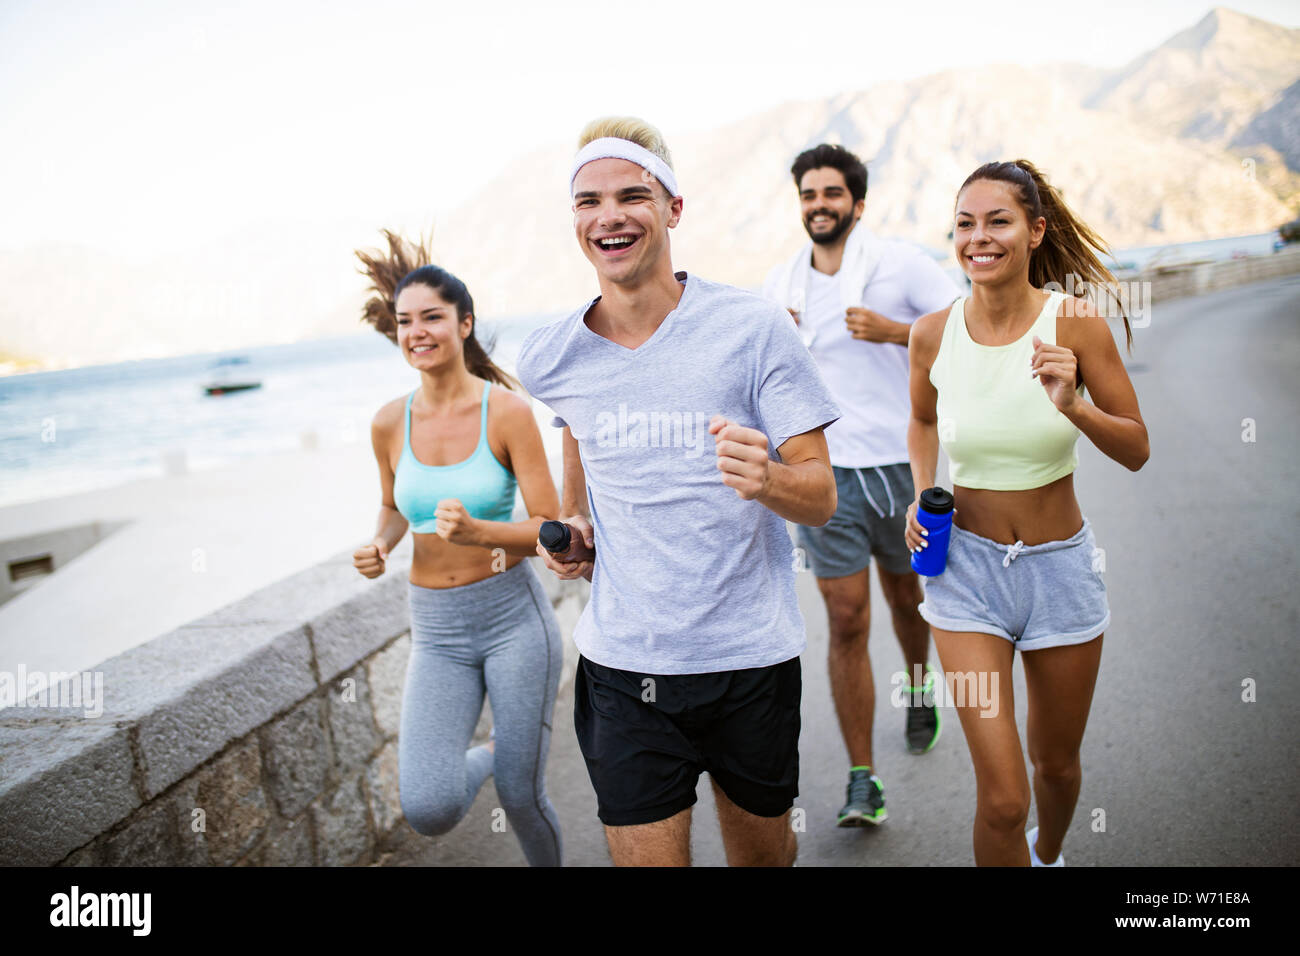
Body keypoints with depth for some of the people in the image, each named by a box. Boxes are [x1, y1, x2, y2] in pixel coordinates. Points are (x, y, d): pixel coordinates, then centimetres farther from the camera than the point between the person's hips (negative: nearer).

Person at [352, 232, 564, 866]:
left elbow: (549, 527, -11)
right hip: (436, 630, 3)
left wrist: (477, 531, -29)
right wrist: (380, 547, -3)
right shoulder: (389, 423, 1)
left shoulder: (507, 410, -10)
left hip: (513, 613, -3)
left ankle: (550, 866, 38)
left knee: (521, 798, 3)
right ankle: (485, 757, 23)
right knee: (428, 811, -12)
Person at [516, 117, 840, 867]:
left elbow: (821, 496, -11)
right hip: (623, 664, 1)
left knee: (764, 852, 19)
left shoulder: (753, 328, -12)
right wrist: (572, 518, 7)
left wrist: (766, 478, -33)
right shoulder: (552, 357, -3)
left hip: (750, 656, -1)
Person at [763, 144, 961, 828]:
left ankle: (919, 687, 52)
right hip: (822, 471, 1)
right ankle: (862, 780, 3)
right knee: (846, 623, -3)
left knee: (905, 597, 19)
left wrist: (894, 331, -20)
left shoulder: (901, 265, -3)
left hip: (897, 464, -1)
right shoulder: (779, 284, 8)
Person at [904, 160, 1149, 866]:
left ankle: (1049, 854, 55)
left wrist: (1072, 406, -25)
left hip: (1059, 567, 1)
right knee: (1001, 799, -8)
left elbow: (1137, 451, -7)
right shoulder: (933, 335, -7)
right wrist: (922, 495, -2)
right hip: (966, 566, 0)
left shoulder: (1075, 323, -12)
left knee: (1056, 764, 21)